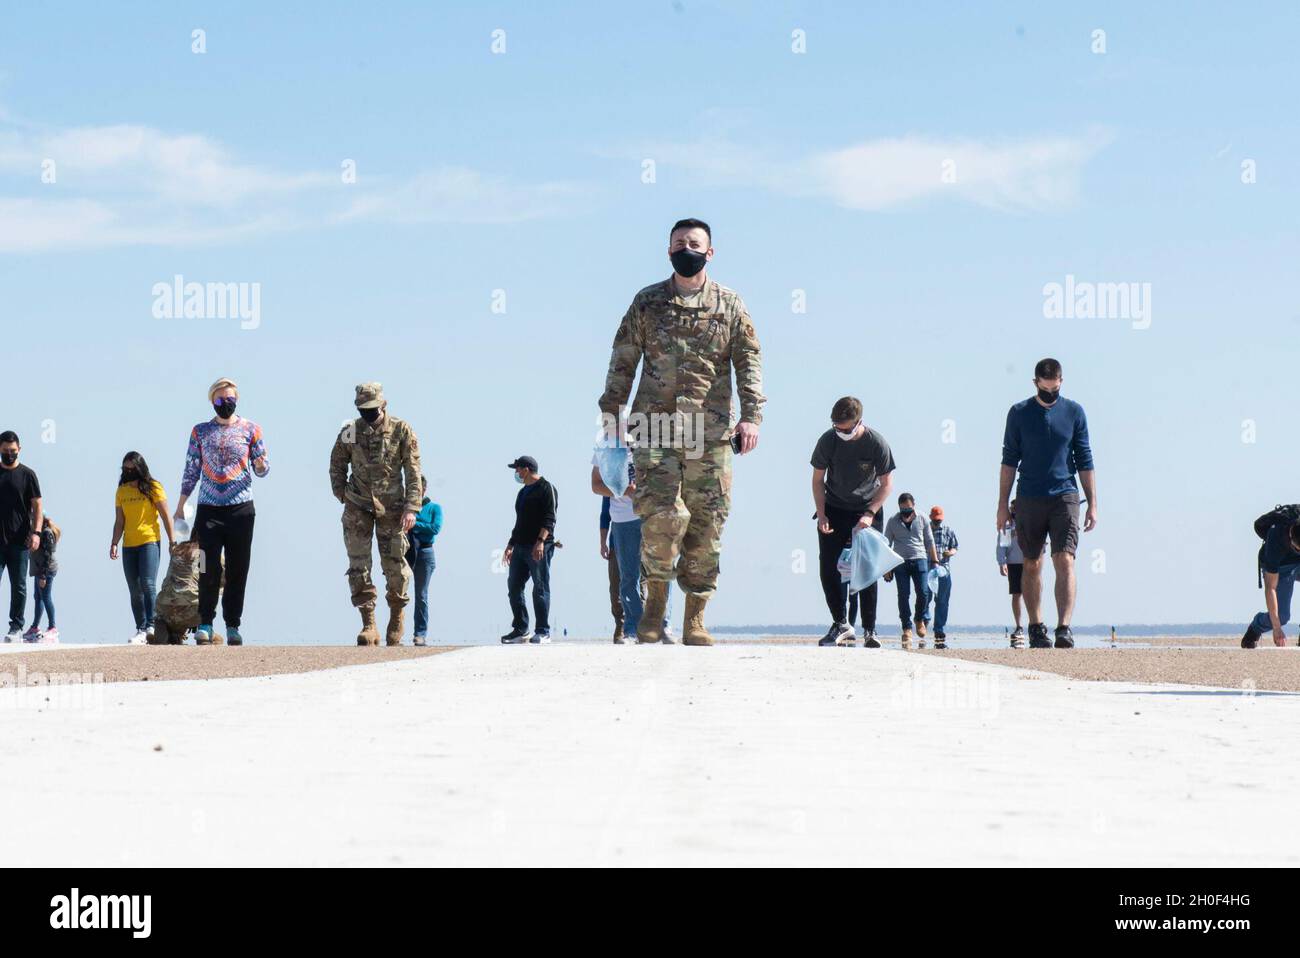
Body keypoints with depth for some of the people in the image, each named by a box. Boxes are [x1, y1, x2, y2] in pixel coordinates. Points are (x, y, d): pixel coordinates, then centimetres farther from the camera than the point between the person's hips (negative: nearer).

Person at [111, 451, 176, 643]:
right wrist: (114, 543, 5)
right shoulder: (121, 491, 12)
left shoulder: (153, 487, -1)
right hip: (129, 546, 5)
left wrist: (172, 541, -6)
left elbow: (166, 516, -1)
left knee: (147, 584, -17)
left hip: (149, 542, -5)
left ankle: (149, 626, -16)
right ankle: (141, 629, 7)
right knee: (135, 590, 4)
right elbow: (119, 521, 15)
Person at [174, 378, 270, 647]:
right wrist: (180, 507, 10)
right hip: (209, 510, 0)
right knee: (209, 569, -7)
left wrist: (261, 465, -16)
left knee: (237, 570, 1)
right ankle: (205, 624, 2)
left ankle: (233, 625, 8)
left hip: (241, 509, 0)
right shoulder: (200, 431, 10)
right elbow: (191, 471, 13)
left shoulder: (250, 429, 7)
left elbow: (261, 469, 9)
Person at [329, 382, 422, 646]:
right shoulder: (349, 433, -1)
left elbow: (413, 472, -6)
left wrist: (412, 507, -13)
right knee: (359, 567, -6)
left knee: (395, 566, 0)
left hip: (391, 508, -1)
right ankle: (369, 625, -3)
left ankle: (397, 614, 24)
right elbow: (337, 466, 13)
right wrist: (343, 496, 5)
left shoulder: (402, 431, -6)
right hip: (357, 508, 1)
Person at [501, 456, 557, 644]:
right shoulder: (523, 492, 23)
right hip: (521, 547, 9)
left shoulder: (546, 489, -4)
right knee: (514, 587, 5)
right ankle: (520, 629, 10)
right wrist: (510, 545, 24)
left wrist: (540, 541, -23)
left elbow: (549, 519, -13)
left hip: (539, 547, -9)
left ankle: (543, 632, -4)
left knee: (540, 589, -7)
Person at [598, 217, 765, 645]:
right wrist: (610, 414, 5)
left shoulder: (731, 305, 9)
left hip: (711, 433, 1)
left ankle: (695, 619, 8)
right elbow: (622, 361, 12)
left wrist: (751, 416, -8)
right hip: (656, 428, -1)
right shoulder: (646, 303, 10)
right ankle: (656, 595, 3)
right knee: (662, 513, -17)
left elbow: (749, 363, 4)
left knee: (707, 524, 0)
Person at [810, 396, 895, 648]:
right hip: (834, 509, 2)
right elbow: (818, 479, -3)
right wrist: (821, 515, -12)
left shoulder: (877, 443, -19)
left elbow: (886, 484, -12)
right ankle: (840, 624, 2)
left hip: (867, 510, -2)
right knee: (828, 568, -7)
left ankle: (870, 631, -1)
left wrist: (869, 514, -24)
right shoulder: (828, 441, -14)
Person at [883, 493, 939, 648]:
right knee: (903, 595, -5)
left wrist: (935, 561, 10)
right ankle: (907, 628, 0)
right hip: (900, 561, 0)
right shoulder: (893, 521, 3)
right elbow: (886, 545, 7)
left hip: (919, 560, 0)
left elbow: (929, 541, 14)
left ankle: (920, 619, 18)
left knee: (923, 592, -9)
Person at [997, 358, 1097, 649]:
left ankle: (1064, 629, -18)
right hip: (1029, 499, 1)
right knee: (1032, 566, 5)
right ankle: (1036, 628, 15)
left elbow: (1084, 461, 9)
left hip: (1064, 497, -1)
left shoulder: (1074, 412, 6)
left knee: (1065, 562, -13)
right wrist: (1002, 505, 3)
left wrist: (1092, 504, 5)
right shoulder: (1019, 413, 5)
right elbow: (1009, 460, 7)